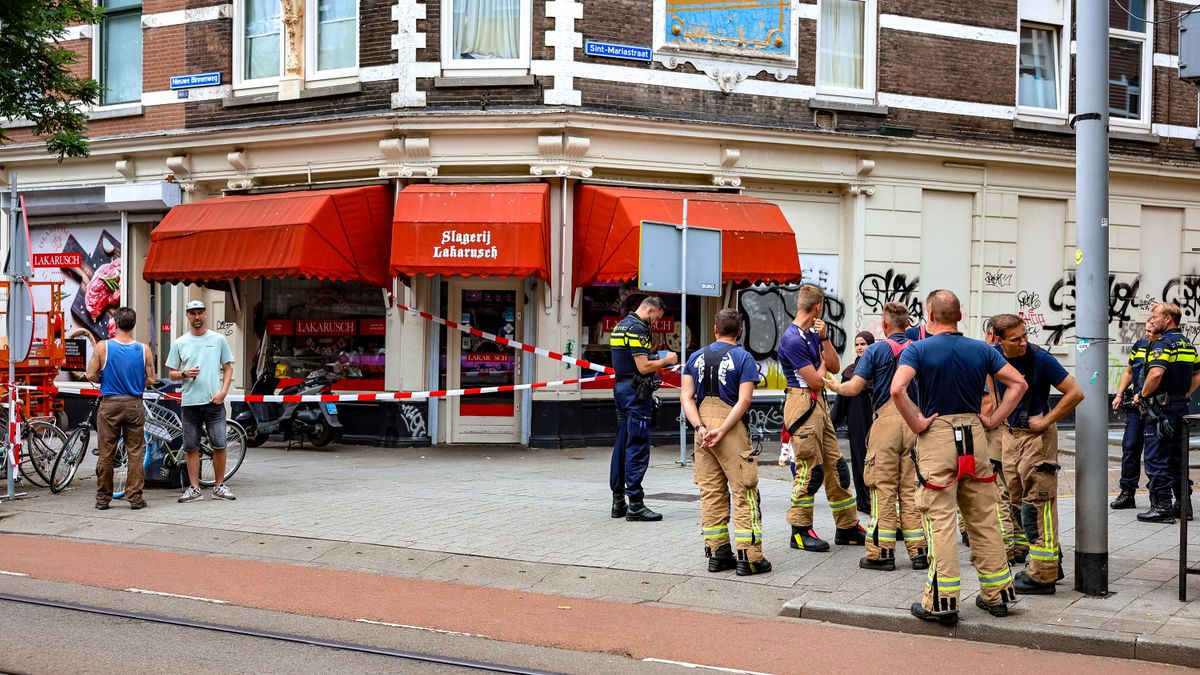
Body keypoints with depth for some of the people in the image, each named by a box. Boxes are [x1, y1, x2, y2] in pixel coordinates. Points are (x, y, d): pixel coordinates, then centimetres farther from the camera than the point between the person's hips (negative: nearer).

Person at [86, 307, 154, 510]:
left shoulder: (102, 347, -7)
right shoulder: (143, 349, -3)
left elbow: (91, 375, -7)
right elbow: (150, 380, -1)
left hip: (109, 404, -1)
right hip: (134, 404, 1)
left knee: (106, 453, 7)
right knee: (135, 453, 6)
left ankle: (103, 498, 13)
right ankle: (135, 497, 5)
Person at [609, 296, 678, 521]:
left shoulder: (620, 325, 17)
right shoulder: (637, 329, -14)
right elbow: (644, 367, -19)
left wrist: (657, 361, 17)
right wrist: (666, 361, -4)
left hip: (621, 388, 10)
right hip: (636, 392, -10)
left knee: (622, 447, 11)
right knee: (638, 448, -8)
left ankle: (618, 502, 15)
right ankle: (635, 504, -8)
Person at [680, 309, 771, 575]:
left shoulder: (696, 357, 10)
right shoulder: (743, 358, -2)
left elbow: (686, 397, 1)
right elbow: (744, 400, -14)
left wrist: (700, 428, -7)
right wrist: (722, 430, -17)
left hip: (703, 426, 5)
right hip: (732, 427, -5)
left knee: (711, 493, 10)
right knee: (744, 493, -1)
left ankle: (717, 553, 14)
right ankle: (748, 557, -5)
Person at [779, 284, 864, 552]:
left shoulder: (813, 334, 13)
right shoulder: (793, 339, -16)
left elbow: (835, 367, 10)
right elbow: (816, 381, -16)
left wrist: (824, 339, -3)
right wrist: (822, 365, 5)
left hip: (819, 404, 9)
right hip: (802, 403, -9)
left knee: (836, 467, 12)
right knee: (810, 470, -7)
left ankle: (847, 527, 19)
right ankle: (800, 532, 2)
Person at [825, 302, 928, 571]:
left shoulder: (876, 350, -5)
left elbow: (854, 388, -10)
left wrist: (834, 386, 8)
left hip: (887, 420, -4)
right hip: (914, 421, 4)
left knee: (883, 488, 0)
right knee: (911, 488, 9)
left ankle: (882, 552, 1)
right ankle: (919, 551, 9)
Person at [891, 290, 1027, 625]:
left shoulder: (919, 349, -6)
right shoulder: (981, 350, 7)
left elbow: (897, 388, -22)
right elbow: (1018, 384, 5)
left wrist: (915, 423, -12)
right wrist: (994, 419, 5)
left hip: (936, 436, -4)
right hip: (974, 436, 4)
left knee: (940, 519, -3)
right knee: (984, 518, 11)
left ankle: (941, 601, -3)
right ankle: (996, 594, 19)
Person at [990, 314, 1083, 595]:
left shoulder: (1039, 358, -18)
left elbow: (1075, 393, -15)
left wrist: (1046, 421, -14)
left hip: (1037, 436, -7)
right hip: (1010, 434, 7)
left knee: (1037, 504, -7)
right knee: (1017, 502, 13)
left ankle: (1042, 575, -3)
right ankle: (1051, 563, 26)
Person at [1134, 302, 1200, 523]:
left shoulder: (1163, 344, -14)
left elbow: (1156, 374, -27)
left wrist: (1142, 395, -14)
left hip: (1161, 408, -9)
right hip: (1181, 408, 9)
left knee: (1156, 459, -5)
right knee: (1177, 458, 15)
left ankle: (1162, 507, -6)